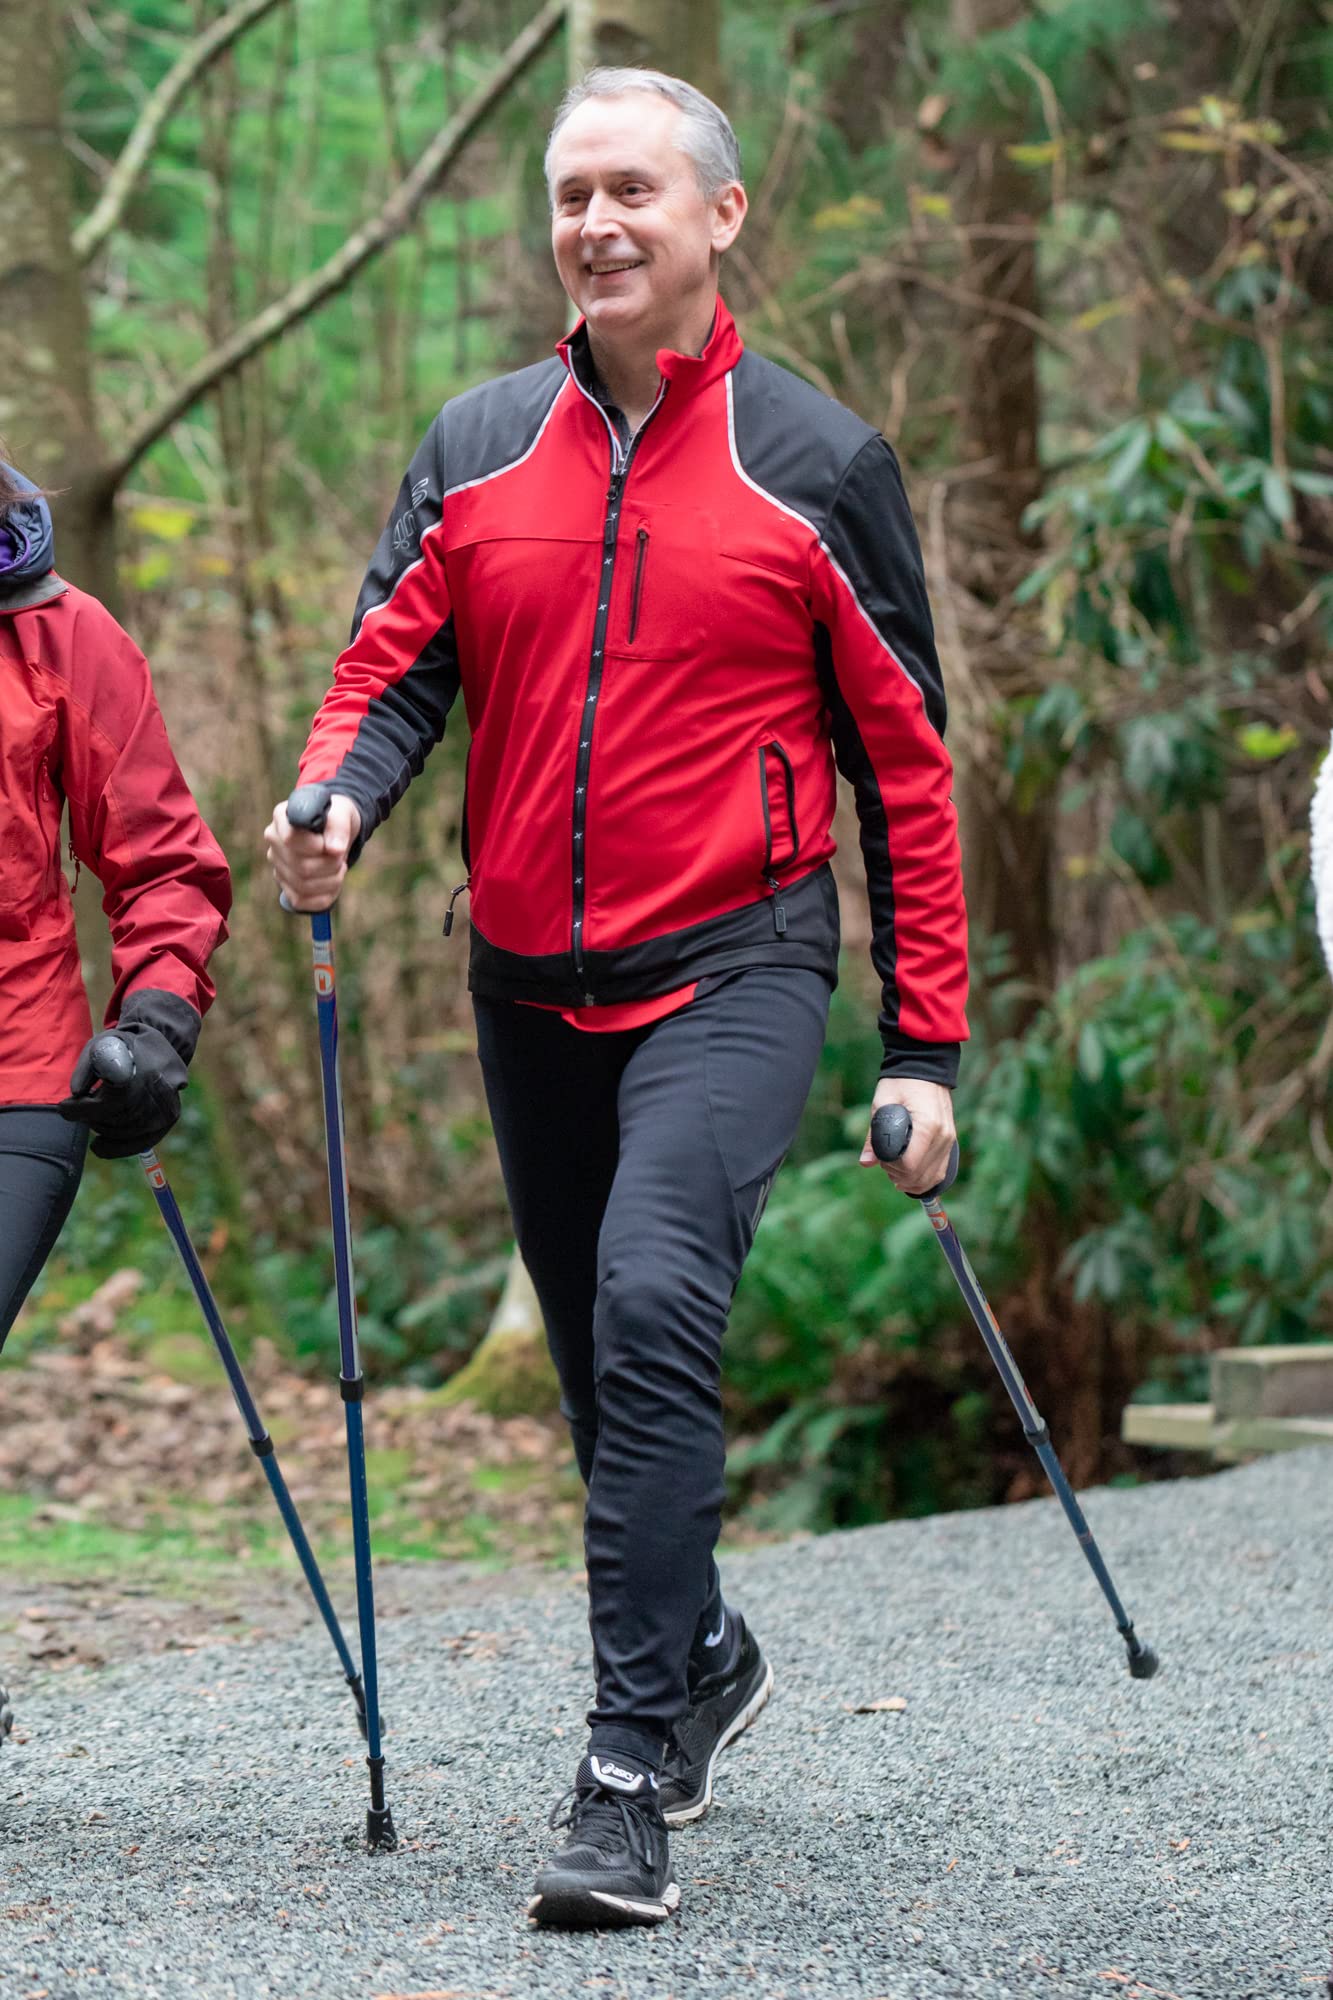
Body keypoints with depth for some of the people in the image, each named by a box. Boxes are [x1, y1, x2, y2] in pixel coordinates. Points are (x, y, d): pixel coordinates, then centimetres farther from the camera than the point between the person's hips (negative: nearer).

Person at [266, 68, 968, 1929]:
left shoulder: (819, 465, -1)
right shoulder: (476, 448, 8)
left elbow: (905, 765, 2)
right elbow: (396, 660, 4)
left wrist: (926, 1042, -1)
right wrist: (337, 802, -20)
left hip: (733, 967, -4)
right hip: (532, 987, 5)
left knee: (655, 1306, -24)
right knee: (604, 1358, 14)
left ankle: (632, 1775, -22)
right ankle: (703, 1654, 39)